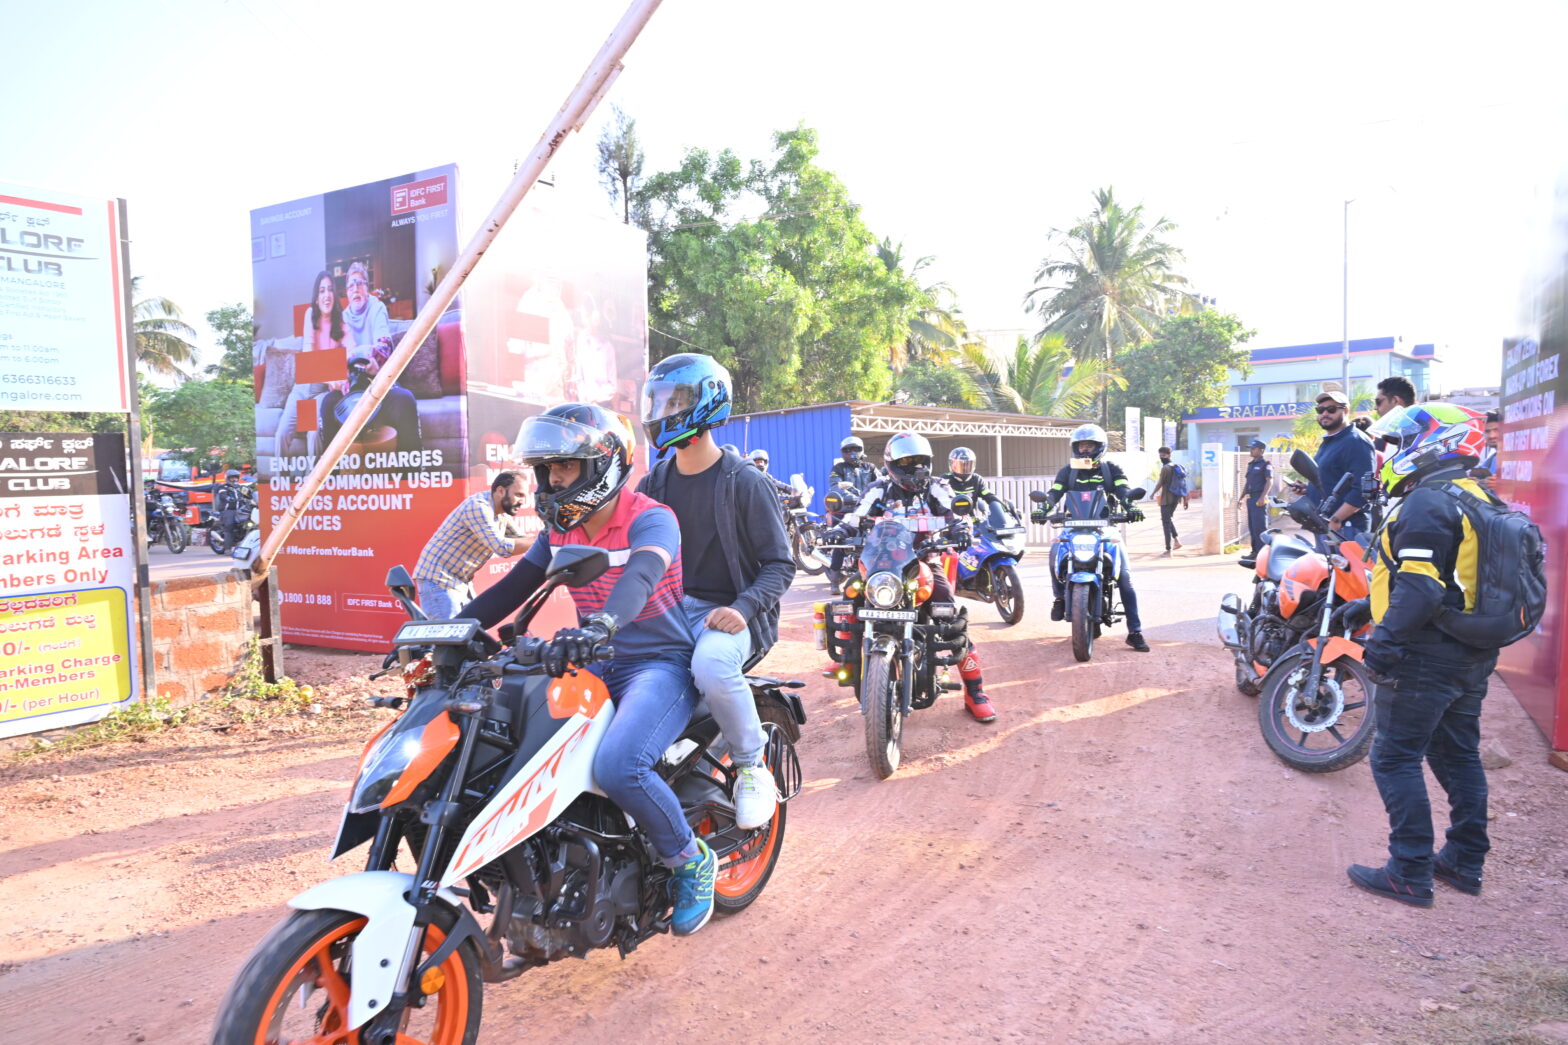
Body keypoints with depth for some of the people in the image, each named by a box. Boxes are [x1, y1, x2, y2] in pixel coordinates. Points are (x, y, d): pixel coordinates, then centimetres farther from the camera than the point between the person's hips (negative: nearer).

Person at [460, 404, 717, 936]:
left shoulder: (650, 518, -14)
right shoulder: (558, 530, 9)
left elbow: (641, 575, -35)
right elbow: (510, 589, 7)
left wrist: (601, 624, -55)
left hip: (660, 664, -7)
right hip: (597, 668, 8)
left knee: (617, 765, -32)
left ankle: (690, 861, -3)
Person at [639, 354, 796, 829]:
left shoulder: (745, 482, -4)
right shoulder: (655, 482, 13)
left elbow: (779, 565, -5)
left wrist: (742, 608, -23)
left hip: (725, 614, -5)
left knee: (711, 665, -37)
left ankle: (752, 766, -11)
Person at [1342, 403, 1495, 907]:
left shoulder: (1426, 503, -18)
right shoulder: (1481, 500, 14)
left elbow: (1421, 587, -27)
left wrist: (1385, 638, -24)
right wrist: (1369, 605, 23)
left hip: (1426, 658, -10)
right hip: (1473, 658, 10)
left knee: (1396, 758, -2)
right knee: (1459, 756, 18)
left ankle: (1411, 874, 3)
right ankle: (1465, 860, 28)